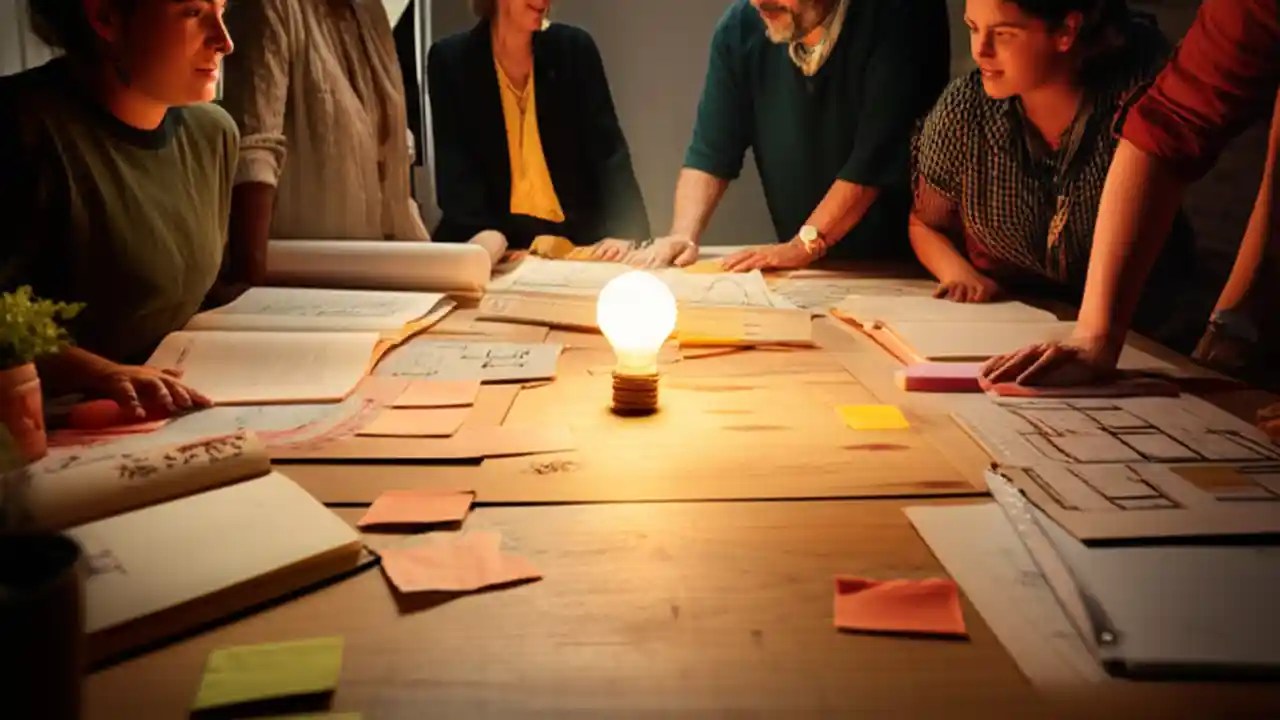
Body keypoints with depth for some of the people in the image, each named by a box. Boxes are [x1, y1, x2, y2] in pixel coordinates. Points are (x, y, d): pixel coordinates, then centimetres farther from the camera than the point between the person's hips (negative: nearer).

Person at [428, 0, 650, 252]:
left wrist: (627, 232, -20)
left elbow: (608, 150, -4)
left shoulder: (574, 48, 1)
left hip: (572, 236, 1)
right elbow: (454, 167, -8)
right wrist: (483, 235, -27)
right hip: (494, 241, -1)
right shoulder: (450, 59, -1)